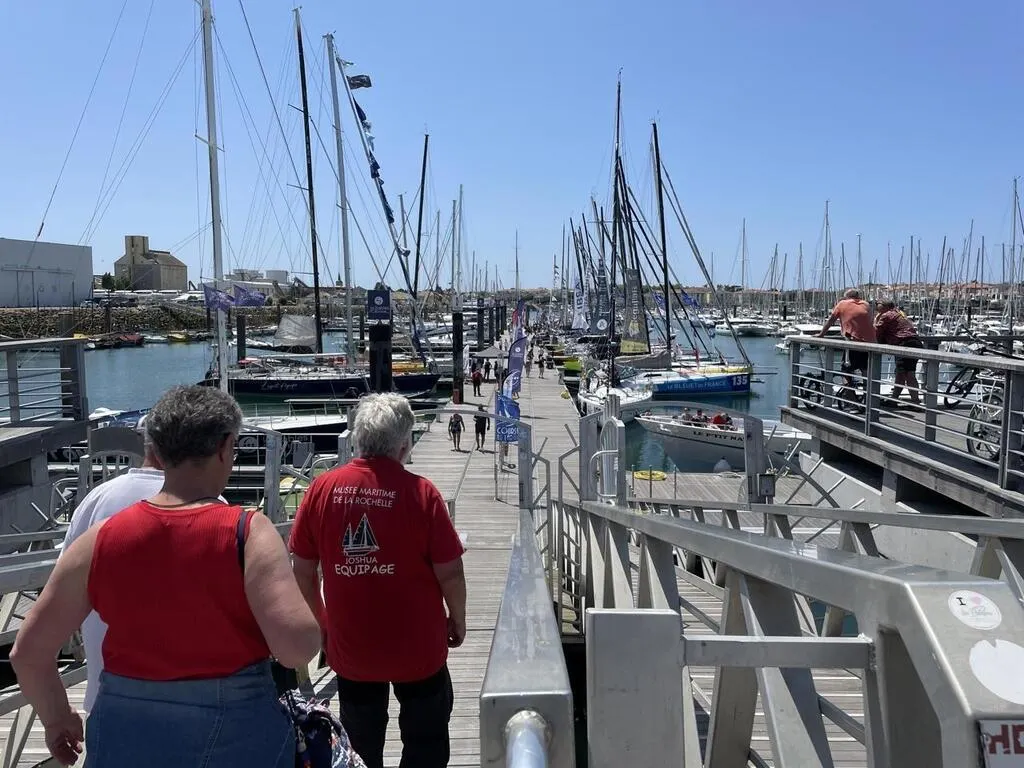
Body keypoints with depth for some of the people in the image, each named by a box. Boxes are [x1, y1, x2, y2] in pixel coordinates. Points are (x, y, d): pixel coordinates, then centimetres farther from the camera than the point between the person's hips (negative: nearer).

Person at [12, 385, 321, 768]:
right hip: (237, 736, -2)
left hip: (126, 731, 2)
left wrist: (56, 719, 17)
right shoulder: (248, 533, -18)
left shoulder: (100, 540, -7)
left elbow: (27, 653, 0)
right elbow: (298, 646, -25)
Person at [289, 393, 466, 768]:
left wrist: (320, 620, 14)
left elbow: (303, 570, -2)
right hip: (416, 646, -3)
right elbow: (450, 572, -14)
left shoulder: (322, 488, -10)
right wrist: (458, 620, 5)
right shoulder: (421, 493, -18)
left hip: (350, 647, 3)